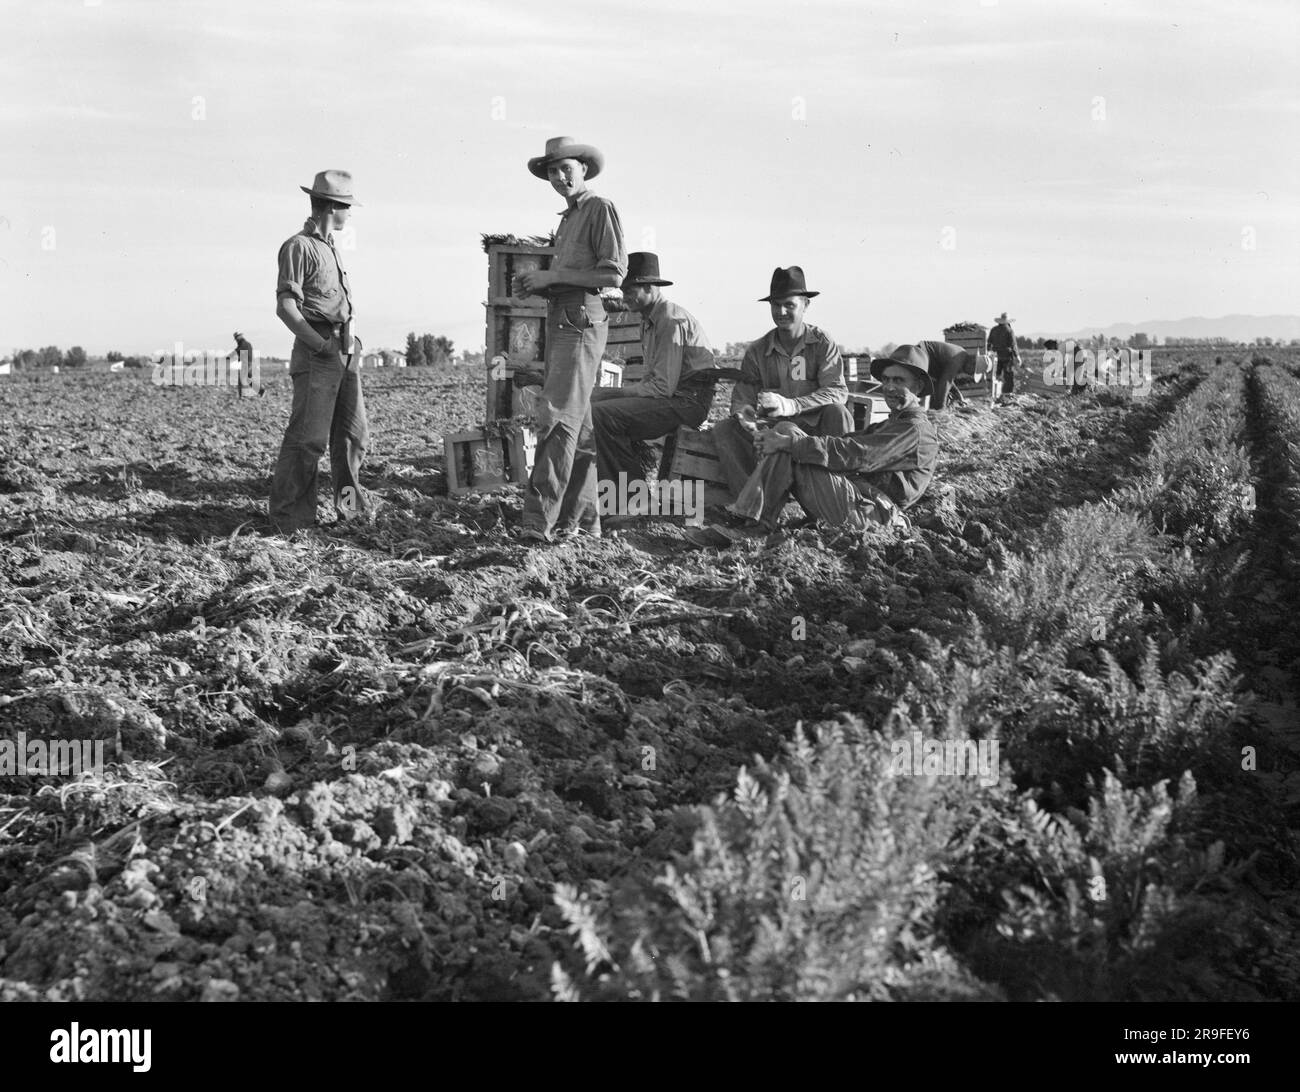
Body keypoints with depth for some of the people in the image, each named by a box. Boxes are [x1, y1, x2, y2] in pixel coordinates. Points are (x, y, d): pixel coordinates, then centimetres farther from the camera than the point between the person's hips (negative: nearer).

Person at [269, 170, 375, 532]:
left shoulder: (330, 247, 18)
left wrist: (349, 340, 12)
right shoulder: (299, 247, -9)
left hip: (346, 352, 9)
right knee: (308, 437, -9)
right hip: (316, 355, -9)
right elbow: (286, 307, -16)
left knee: (353, 433, 13)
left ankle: (350, 503, 25)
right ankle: (289, 516, -3)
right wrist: (320, 345, -18)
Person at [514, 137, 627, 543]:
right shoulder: (567, 218, 23)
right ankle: (582, 517, 13)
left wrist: (552, 276, -13)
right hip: (558, 320, 10)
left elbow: (614, 274, -13)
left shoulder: (600, 208, -4)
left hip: (582, 320, -10)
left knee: (557, 415, -16)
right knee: (578, 423, 10)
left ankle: (540, 519, -21)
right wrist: (535, 285, 7)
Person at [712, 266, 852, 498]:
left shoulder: (822, 343, -2)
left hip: (814, 429, -3)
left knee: (837, 412, -33)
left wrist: (790, 405, -30)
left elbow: (838, 392, -15)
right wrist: (742, 412, -23)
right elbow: (743, 394, 5)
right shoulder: (757, 351, 8)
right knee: (724, 430, -17)